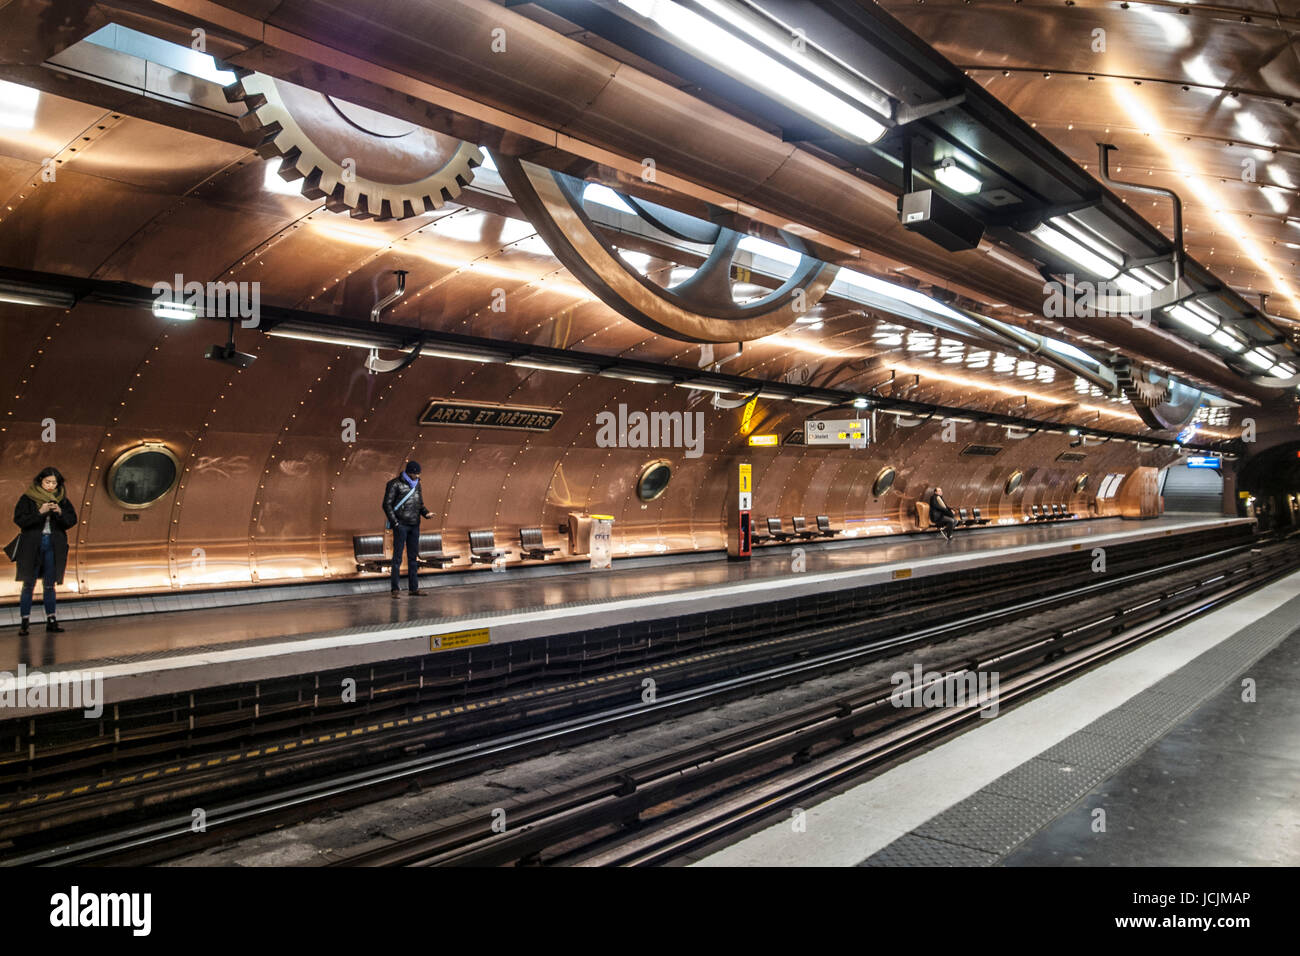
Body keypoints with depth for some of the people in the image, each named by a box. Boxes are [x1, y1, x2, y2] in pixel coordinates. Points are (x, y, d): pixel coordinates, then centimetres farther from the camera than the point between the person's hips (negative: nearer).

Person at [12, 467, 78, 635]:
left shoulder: (62, 500, 7)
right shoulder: (27, 498, -1)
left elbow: (72, 520, 3)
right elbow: (19, 519, -9)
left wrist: (60, 513, -15)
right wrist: (40, 512, -20)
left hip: (53, 546, 2)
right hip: (32, 545, -2)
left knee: (49, 585, 8)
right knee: (29, 585, 0)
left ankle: (51, 621, 11)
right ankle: (24, 623, 4)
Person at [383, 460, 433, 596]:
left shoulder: (417, 484, 14)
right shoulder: (395, 484, -6)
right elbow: (387, 504, -7)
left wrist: (426, 513, 2)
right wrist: (395, 522, -15)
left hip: (414, 525, 7)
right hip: (401, 525, -6)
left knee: (414, 557, 8)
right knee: (398, 556, -4)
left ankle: (413, 588, 13)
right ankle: (395, 589, -1)